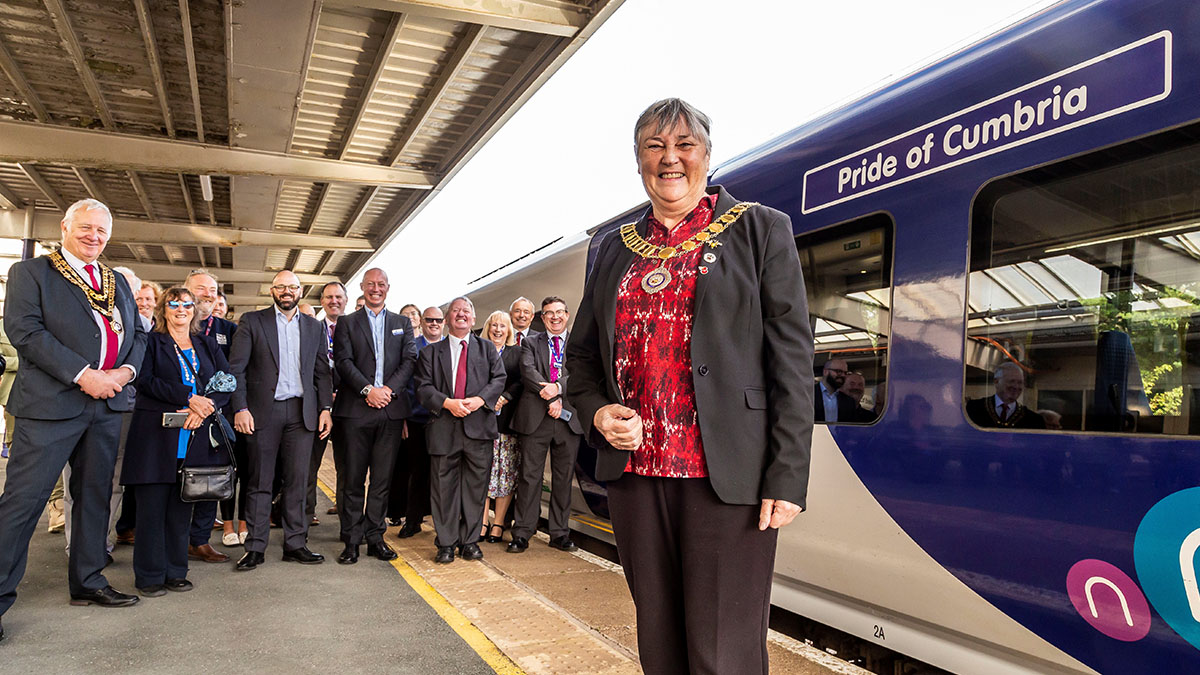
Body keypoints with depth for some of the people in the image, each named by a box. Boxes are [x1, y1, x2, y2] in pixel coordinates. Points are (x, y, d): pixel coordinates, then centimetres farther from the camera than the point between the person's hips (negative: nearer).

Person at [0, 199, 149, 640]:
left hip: (107, 405, 6)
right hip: (50, 404, -6)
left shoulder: (118, 283, 17)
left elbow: (137, 334, 16)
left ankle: (87, 581, 24)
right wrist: (82, 374, -19)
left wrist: (125, 371, -6)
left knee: (95, 496, 13)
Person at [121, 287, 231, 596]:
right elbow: (146, 380, -7)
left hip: (197, 435, 3)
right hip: (157, 432, -3)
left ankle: (176, 571, 13)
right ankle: (150, 575, 5)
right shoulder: (152, 342, 8)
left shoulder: (207, 344, 18)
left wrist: (206, 406, -10)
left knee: (183, 503, 5)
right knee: (153, 504, -3)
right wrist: (189, 396, -16)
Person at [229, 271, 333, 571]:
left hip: (302, 411, 2)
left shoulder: (313, 326, 13)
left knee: (297, 480, 4)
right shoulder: (252, 321, 4)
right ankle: (255, 547, 9)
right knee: (260, 481, 2)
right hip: (263, 411, -2)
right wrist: (241, 408, -10)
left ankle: (295, 543, 11)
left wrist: (325, 408, 3)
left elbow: (322, 372, 13)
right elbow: (236, 368, -1)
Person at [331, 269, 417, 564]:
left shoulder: (402, 323, 16)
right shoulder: (348, 323, 10)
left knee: (382, 479, 5)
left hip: (391, 409, 2)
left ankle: (375, 537, 13)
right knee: (353, 479, 1)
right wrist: (367, 390, -14)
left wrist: (389, 389, -9)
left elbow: (410, 360, 5)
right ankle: (351, 540, 8)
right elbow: (343, 362, -2)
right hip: (356, 409, -2)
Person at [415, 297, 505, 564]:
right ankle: (446, 543, 11)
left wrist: (480, 399, -12)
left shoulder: (487, 349, 15)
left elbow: (499, 379, 5)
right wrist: (447, 402, -12)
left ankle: (470, 540, 14)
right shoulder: (431, 352, 12)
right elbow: (423, 387, 4)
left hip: (479, 426, 1)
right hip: (444, 427, 0)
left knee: (476, 484, 3)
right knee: (444, 486, 2)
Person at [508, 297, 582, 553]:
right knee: (530, 476, 1)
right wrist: (550, 397, -16)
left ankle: (560, 533, 16)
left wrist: (558, 387, -20)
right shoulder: (531, 343, 11)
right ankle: (522, 534, 6)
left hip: (568, 418, 1)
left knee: (563, 478, 7)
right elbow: (527, 371, -5)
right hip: (535, 418, -1)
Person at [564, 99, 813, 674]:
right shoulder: (616, 249, 15)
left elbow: (791, 359, -4)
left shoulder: (759, 230, 2)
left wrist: (787, 479, -12)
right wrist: (596, 413, -2)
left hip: (725, 476, -4)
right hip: (634, 472, 5)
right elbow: (581, 353, 20)